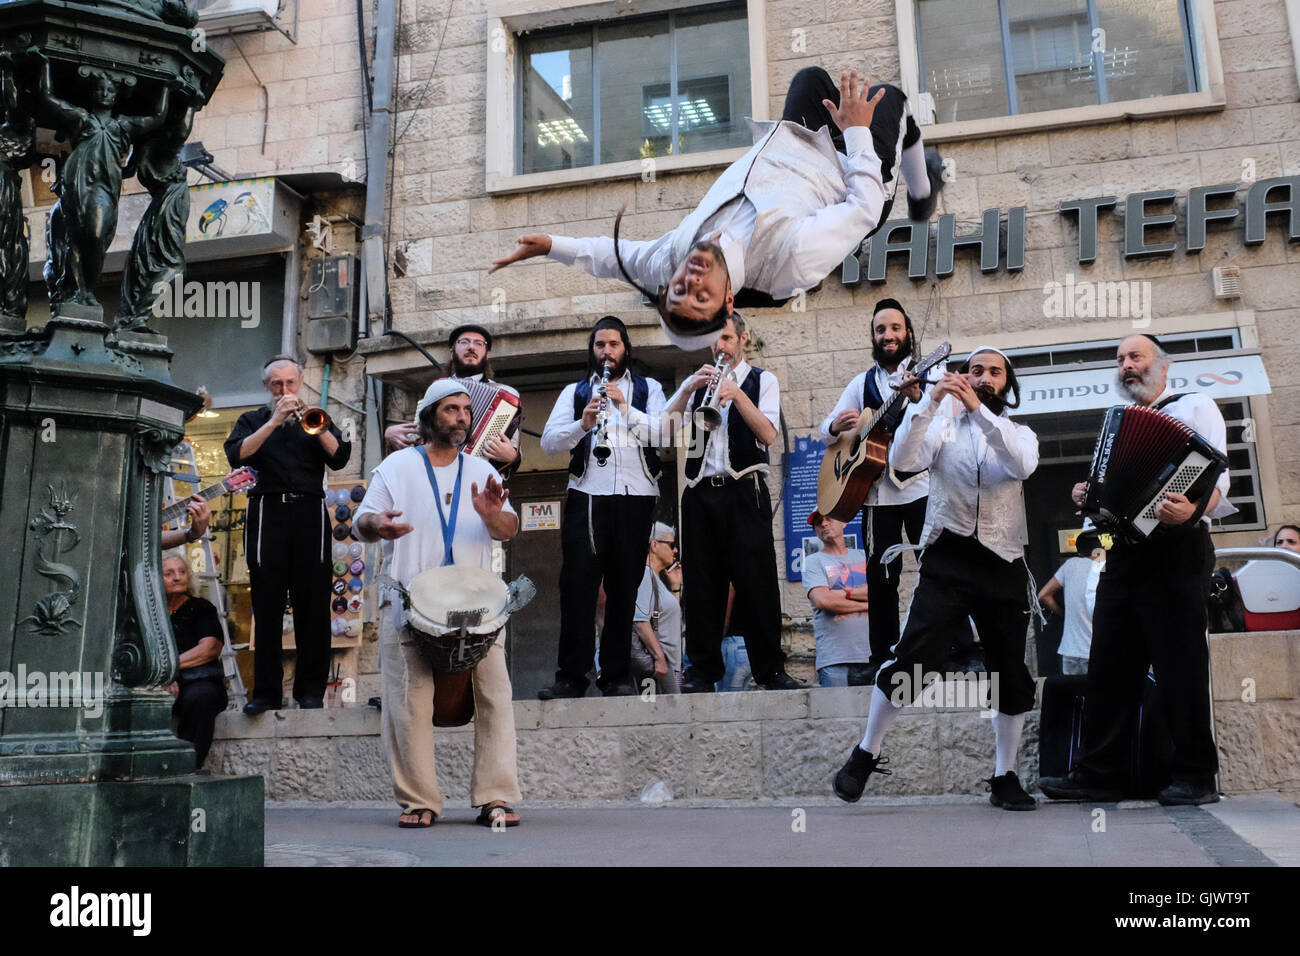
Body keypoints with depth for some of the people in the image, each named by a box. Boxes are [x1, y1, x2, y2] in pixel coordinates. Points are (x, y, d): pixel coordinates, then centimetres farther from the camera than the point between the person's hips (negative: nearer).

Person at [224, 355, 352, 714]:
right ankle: (266, 691, 3)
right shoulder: (253, 420, 17)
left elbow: (339, 458, 2)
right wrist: (275, 421, -9)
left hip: (310, 513, 1)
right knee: (267, 606, -2)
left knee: (312, 604, -2)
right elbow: (237, 455, -4)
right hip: (267, 513, -1)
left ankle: (310, 689, 4)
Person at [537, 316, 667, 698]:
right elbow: (548, 442, 4)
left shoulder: (648, 388, 15)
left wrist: (625, 407, -13)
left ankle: (616, 676, 8)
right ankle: (571, 676, -5)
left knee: (624, 589, 2)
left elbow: (664, 434, -3)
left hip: (635, 498, 0)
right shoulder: (575, 391, 17)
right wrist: (582, 425, -13)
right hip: (587, 496, 0)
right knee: (576, 585, -8)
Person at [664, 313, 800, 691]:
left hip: (744, 491, -3)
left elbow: (768, 434, -7)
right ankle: (703, 668, 12)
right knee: (700, 583, 4)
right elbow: (667, 422, 2)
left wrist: (737, 394, -18)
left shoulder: (762, 380, 9)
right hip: (701, 492, 3)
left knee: (757, 581, -5)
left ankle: (770, 669, 3)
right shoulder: (700, 380, 17)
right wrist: (688, 387, -12)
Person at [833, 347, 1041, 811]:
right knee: (911, 660, -12)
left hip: (1003, 564, 2)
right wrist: (931, 401, -20)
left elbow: (1023, 465, -13)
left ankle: (1005, 779, 21)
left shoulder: (1020, 434, 12)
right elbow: (902, 459, -11)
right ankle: (865, 754, 6)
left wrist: (979, 408, -21)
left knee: (1012, 675, 5)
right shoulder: (943, 426, 9)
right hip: (947, 560, -2)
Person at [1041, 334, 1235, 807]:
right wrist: (1089, 495, 5)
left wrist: (1192, 508, -30)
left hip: (1176, 550, -7)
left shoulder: (1194, 407, 5)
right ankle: (1100, 773, 6)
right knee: (1109, 666, 3)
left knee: (1181, 665, -6)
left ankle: (1195, 777, 1)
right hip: (1125, 553, 7)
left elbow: (1217, 477, -9)